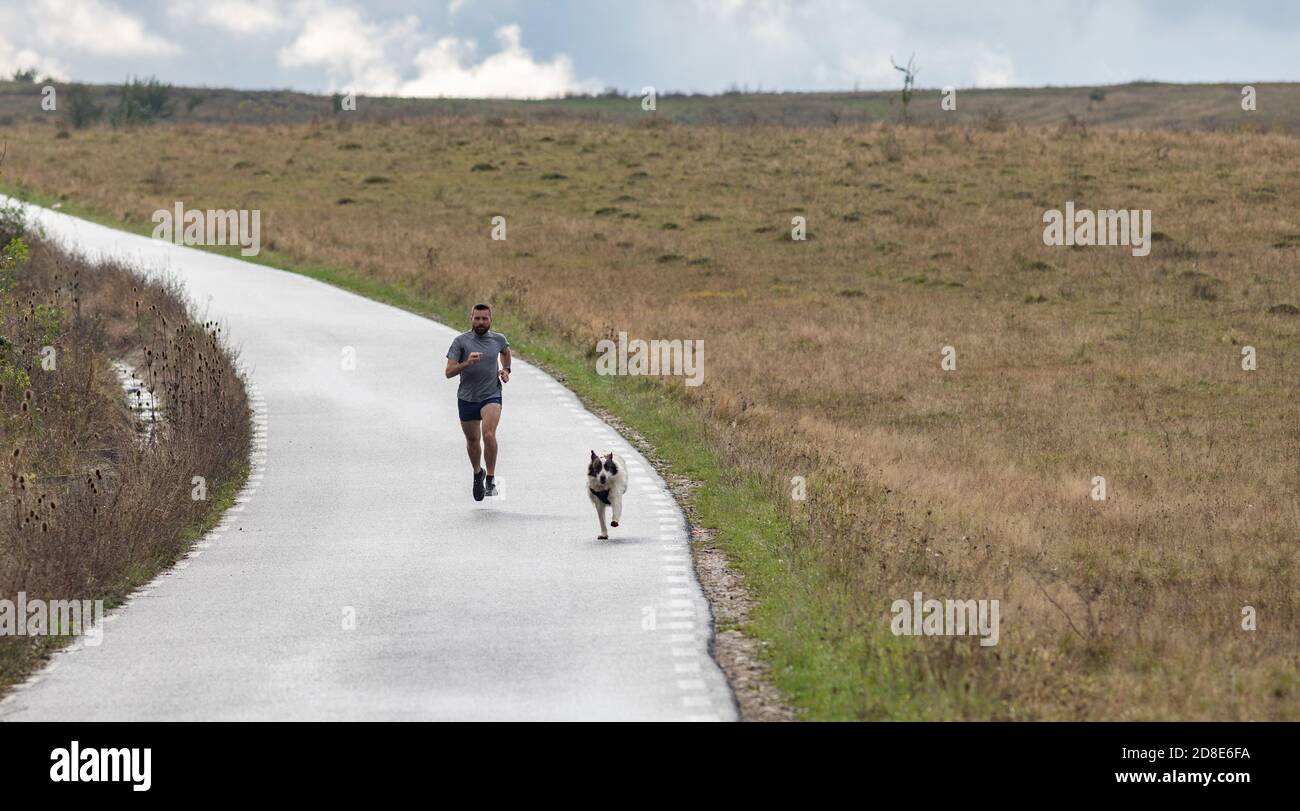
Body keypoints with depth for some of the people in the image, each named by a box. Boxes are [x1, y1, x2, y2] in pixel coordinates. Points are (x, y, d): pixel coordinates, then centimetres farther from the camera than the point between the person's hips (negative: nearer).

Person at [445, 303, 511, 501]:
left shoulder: (498, 339, 1)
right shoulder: (461, 341, -8)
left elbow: (505, 351, 27)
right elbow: (449, 372, -13)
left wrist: (506, 370, 11)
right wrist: (467, 363, -29)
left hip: (491, 396, -1)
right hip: (467, 398, 1)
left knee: (489, 435, -24)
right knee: (472, 440, 16)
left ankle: (491, 478, -13)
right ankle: (477, 473, 43)